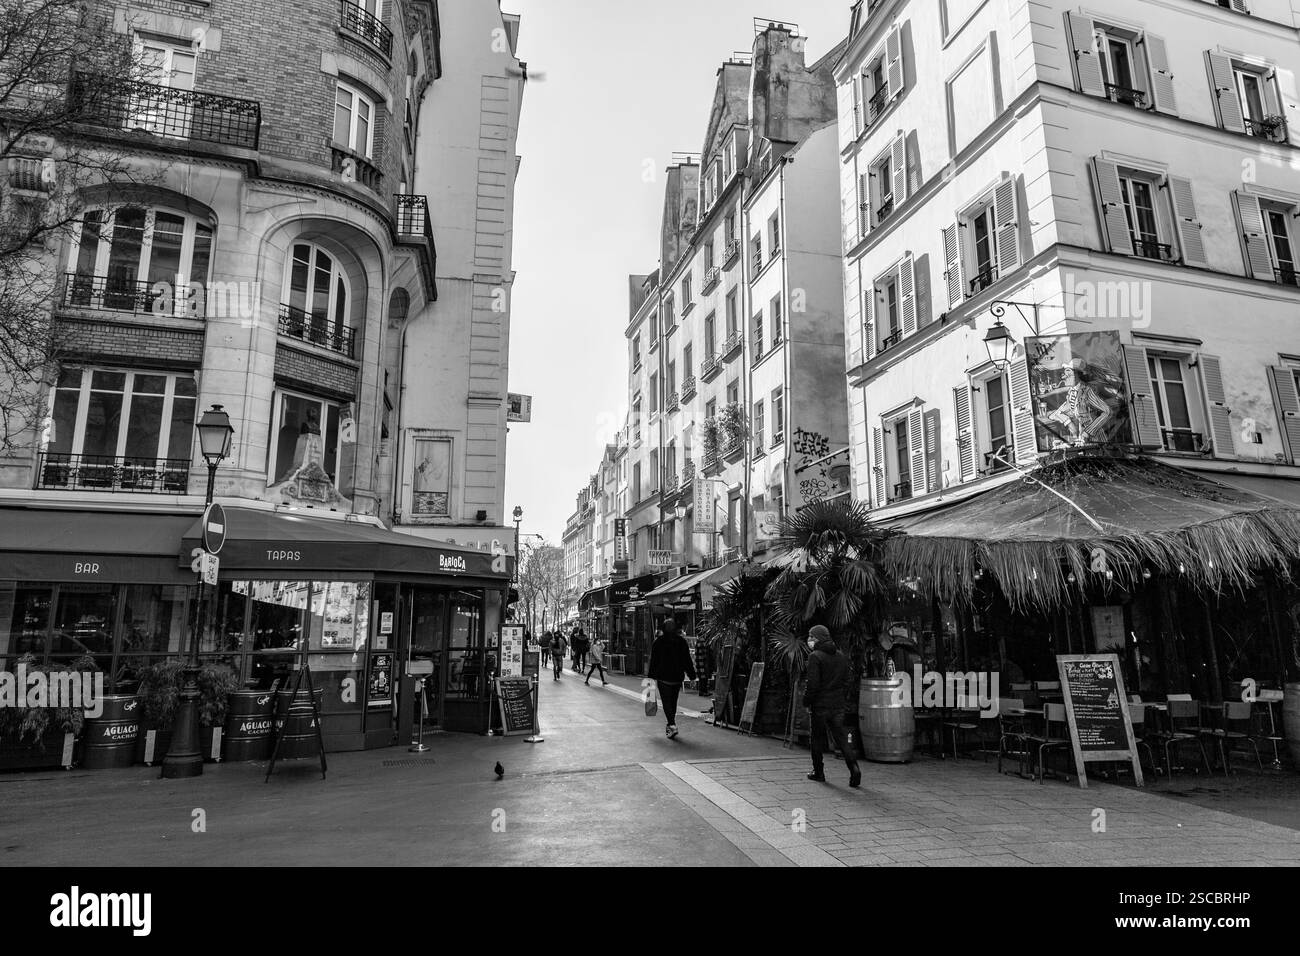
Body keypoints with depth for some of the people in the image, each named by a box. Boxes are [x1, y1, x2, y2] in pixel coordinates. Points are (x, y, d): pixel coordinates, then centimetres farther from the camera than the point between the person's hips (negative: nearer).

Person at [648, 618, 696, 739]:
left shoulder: (658, 641, -4)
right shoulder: (682, 641, 2)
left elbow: (653, 660, -3)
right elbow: (687, 660, 3)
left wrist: (652, 676, 1)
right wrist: (692, 675, 6)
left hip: (663, 677, -3)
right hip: (677, 677, 3)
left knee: (666, 701, -2)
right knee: (673, 701, 16)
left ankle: (672, 725, -18)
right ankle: (671, 724, 25)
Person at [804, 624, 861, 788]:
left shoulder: (815, 657, -13)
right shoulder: (841, 656, 8)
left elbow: (812, 684, -16)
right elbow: (847, 681, 10)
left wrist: (806, 702, -5)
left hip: (820, 705, -5)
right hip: (838, 705, 5)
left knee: (818, 739, 9)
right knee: (841, 738, 6)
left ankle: (818, 772, 18)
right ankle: (854, 768, -10)